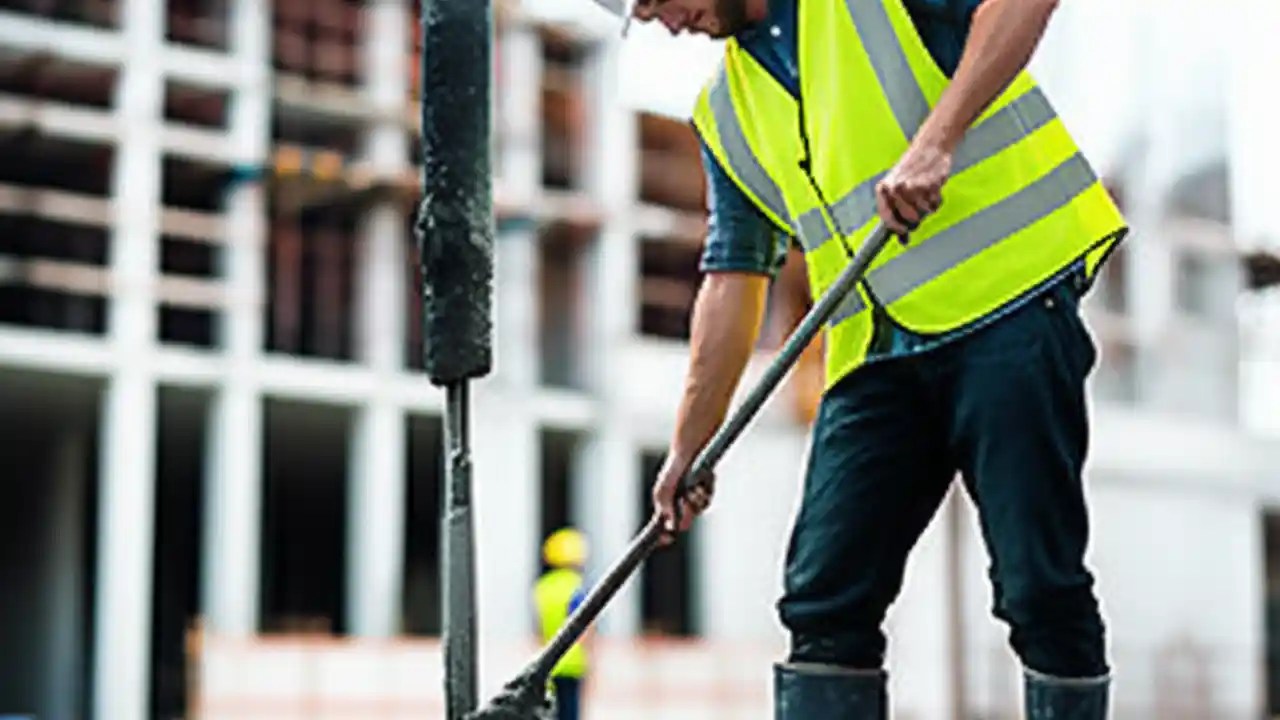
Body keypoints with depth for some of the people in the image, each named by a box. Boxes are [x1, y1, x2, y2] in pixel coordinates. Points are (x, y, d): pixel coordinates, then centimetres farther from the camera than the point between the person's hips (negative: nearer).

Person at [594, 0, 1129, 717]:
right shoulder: (726, 112, 18)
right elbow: (733, 276, 18)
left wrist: (935, 139, -21)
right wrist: (688, 451, 13)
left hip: (1007, 289, -6)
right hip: (878, 354, 6)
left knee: (1041, 588, -5)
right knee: (823, 604, -1)